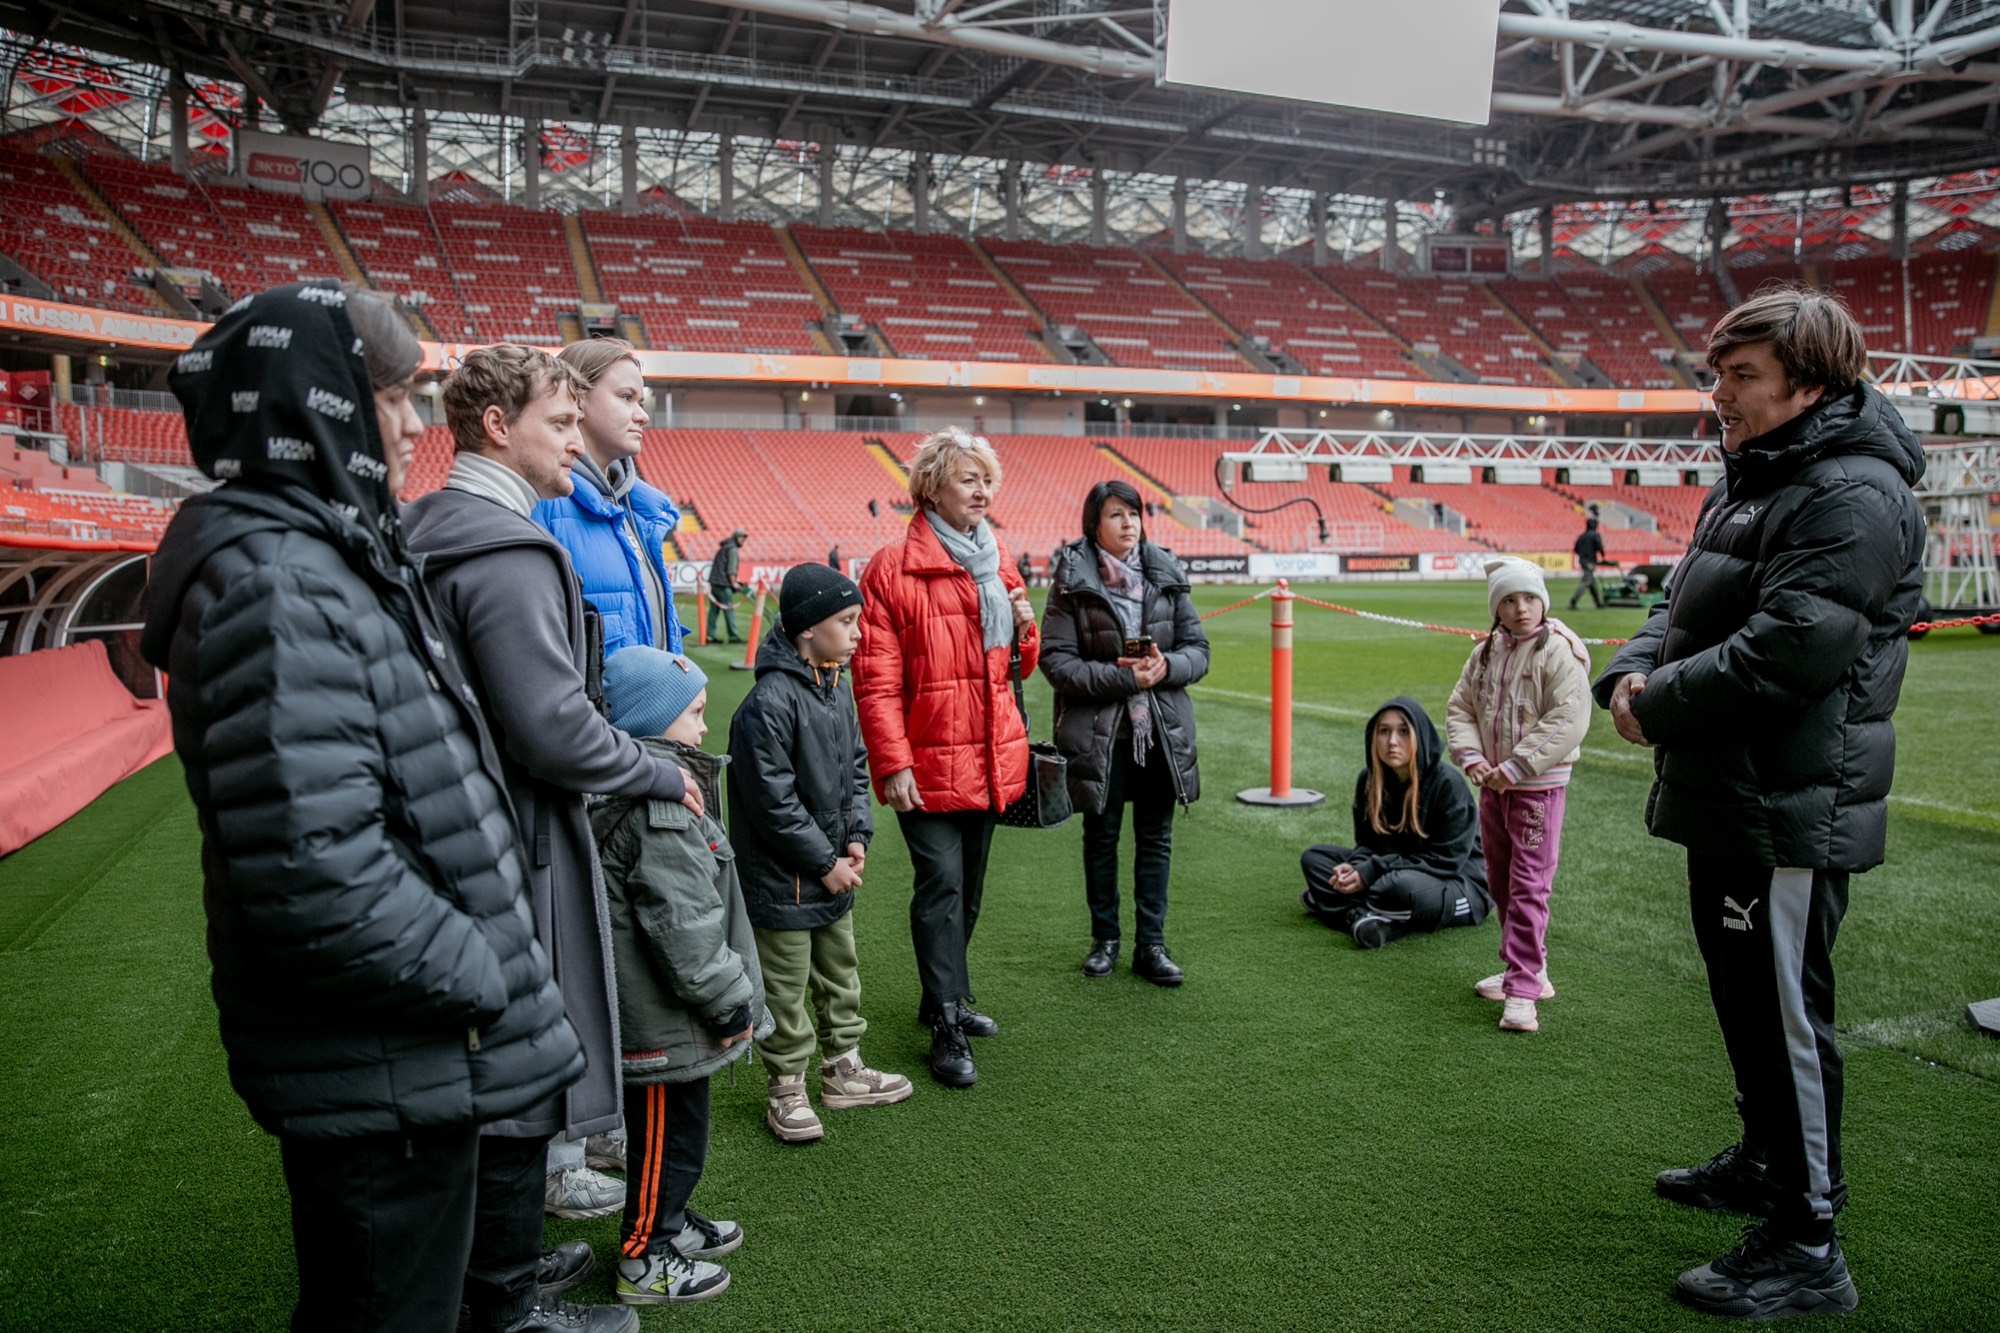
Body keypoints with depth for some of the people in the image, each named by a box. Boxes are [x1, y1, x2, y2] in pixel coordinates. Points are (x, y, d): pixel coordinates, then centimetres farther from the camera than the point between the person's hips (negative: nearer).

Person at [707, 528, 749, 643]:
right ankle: (733, 636, -8)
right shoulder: (733, 549, -6)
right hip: (723, 583, -9)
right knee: (729, 609, -8)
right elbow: (731, 568, -15)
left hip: (714, 582, 9)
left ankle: (710, 635, 7)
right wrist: (733, 582, -16)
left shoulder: (724, 547, 23)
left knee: (714, 610, 7)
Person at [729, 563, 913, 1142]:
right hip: (783, 877, -9)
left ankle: (843, 1068, 36)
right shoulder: (769, 703, -23)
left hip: (835, 868, 9)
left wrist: (857, 837, 1)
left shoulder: (839, 690, 5)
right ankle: (786, 1088, 21)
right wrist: (824, 862, -16)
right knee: (786, 987, 5)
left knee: (841, 971, 20)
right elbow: (773, 800, -22)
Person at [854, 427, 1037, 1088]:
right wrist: (893, 764, -17)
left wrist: (1024, 629, -2)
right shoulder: (893, 569, -10)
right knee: (941, 886, -7)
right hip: (930, 765, -7)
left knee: (968, 887, 17)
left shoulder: (998, 564, 11)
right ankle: (946, 1028, 3)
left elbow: (1020, 664, 20)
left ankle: (945, 997, 33)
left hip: (991, 759, 7)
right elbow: (876, 680, -12)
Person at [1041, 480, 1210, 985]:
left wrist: (1166, 666, -16)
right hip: (1099, 732, -3)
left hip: (1162, 731, 3)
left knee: (1156, 838, 9)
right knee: (1101, 836, 11)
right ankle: (1104, 938, 27)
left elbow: (1198, 649, 5)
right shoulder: (1072, 582, -6)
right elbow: (1056, 660, -12)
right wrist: (1122, 677, -19)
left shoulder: (1167, 576, 3)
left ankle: (1151, 944, 19)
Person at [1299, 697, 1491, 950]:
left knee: (1402, 884, -40)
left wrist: (1370, 873, -26)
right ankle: (1362, 916, -26)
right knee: (1314, 858, -5)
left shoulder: (1448, 785, -20)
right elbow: (1367, 842, 6)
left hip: (1460, 884, -7)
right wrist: (1355, 868, -20)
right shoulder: (1369, 781, -1)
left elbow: (1446, 860, -21)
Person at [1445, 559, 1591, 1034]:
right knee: (1500, 883, 15)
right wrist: (1471, 758, -5)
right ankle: (1527, 970, 30)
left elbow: (1567, 722, -20)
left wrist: (1515, 768, -20)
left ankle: (1522, 992, -4)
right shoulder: (1486, 653, 8)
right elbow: (1460, 707, 12)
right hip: (1492, 785, 7)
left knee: (1528, 887, -8)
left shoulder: (1561, 650, -12)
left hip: (1539, 786, -7)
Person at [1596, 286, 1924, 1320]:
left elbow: (1792, 649, -27)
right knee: (1741, 998, 23)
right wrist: (1633, 671, -3)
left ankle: (1806, 1248, 11)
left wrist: (1661, 703, -15)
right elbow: (1684, 608, 18)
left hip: (1791, 810, -10)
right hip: (1726, 797, 10)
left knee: (1783, 1014, -2)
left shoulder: (1853, 495, -18)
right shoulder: (1749, 481, 15)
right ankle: (1769, 1159, 43)